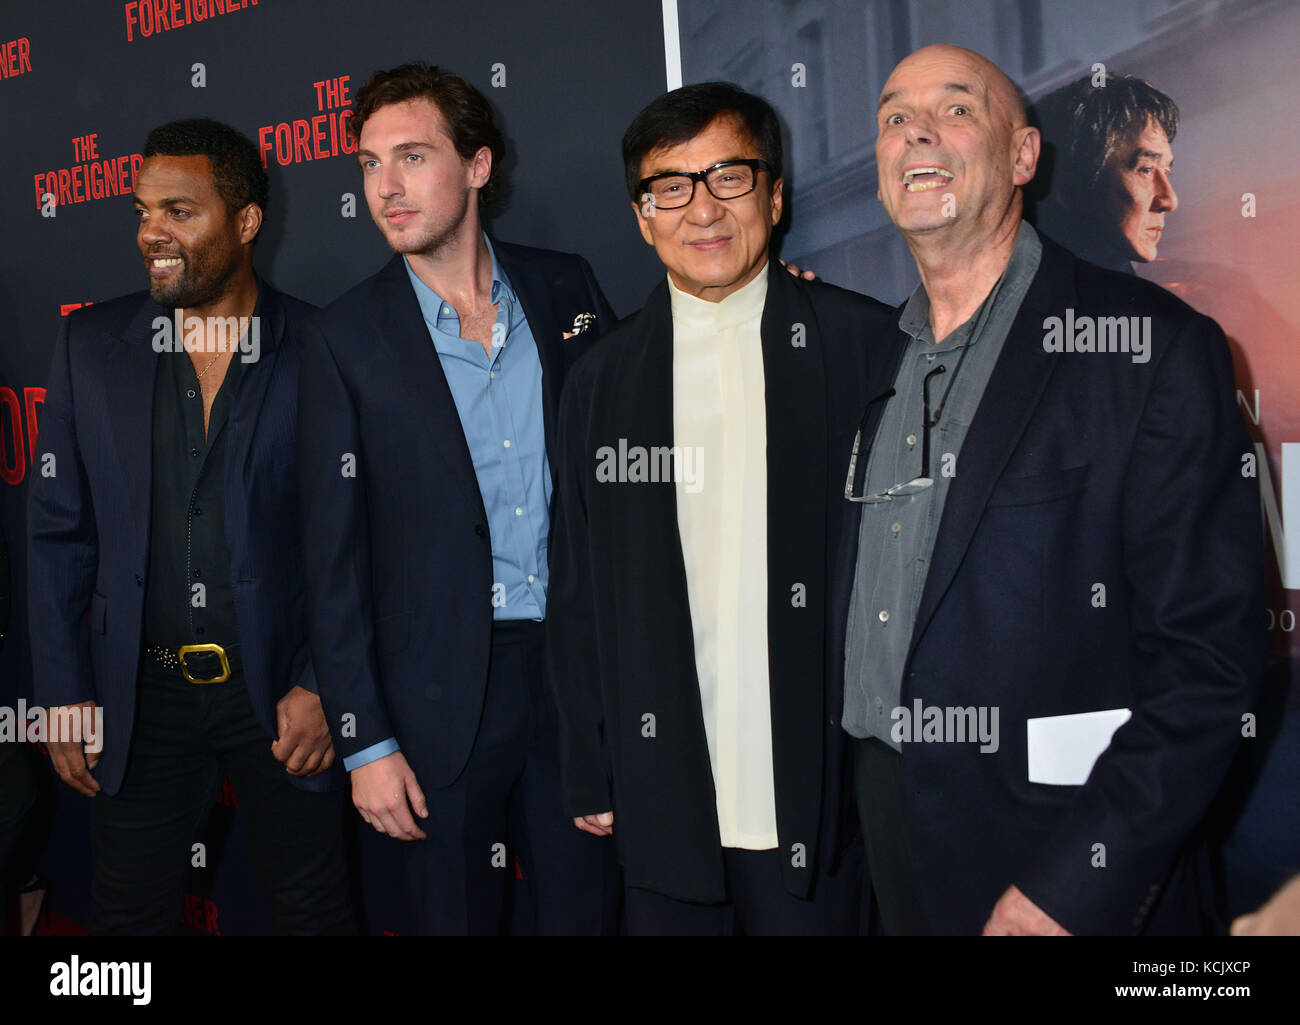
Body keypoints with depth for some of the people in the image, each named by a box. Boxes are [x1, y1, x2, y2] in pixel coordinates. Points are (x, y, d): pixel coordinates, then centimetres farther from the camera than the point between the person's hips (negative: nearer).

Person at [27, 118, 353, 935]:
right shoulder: (92, 345, 3)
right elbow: (60, 531, 5)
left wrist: (321, 686, -8)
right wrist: (64, 694, 2)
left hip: (283, 694, -2)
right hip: (141, 698, 3)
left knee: (314, 912, 10)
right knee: (130, 914, 12)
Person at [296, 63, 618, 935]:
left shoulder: (568, 289, 4)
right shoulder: (347, 338, -3)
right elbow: (334, 553, -4)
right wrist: (364, 740, -6)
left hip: (580, 667, 2)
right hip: (442, 695, -2)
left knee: (586, 909, 11)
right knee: (456, 913, 10)